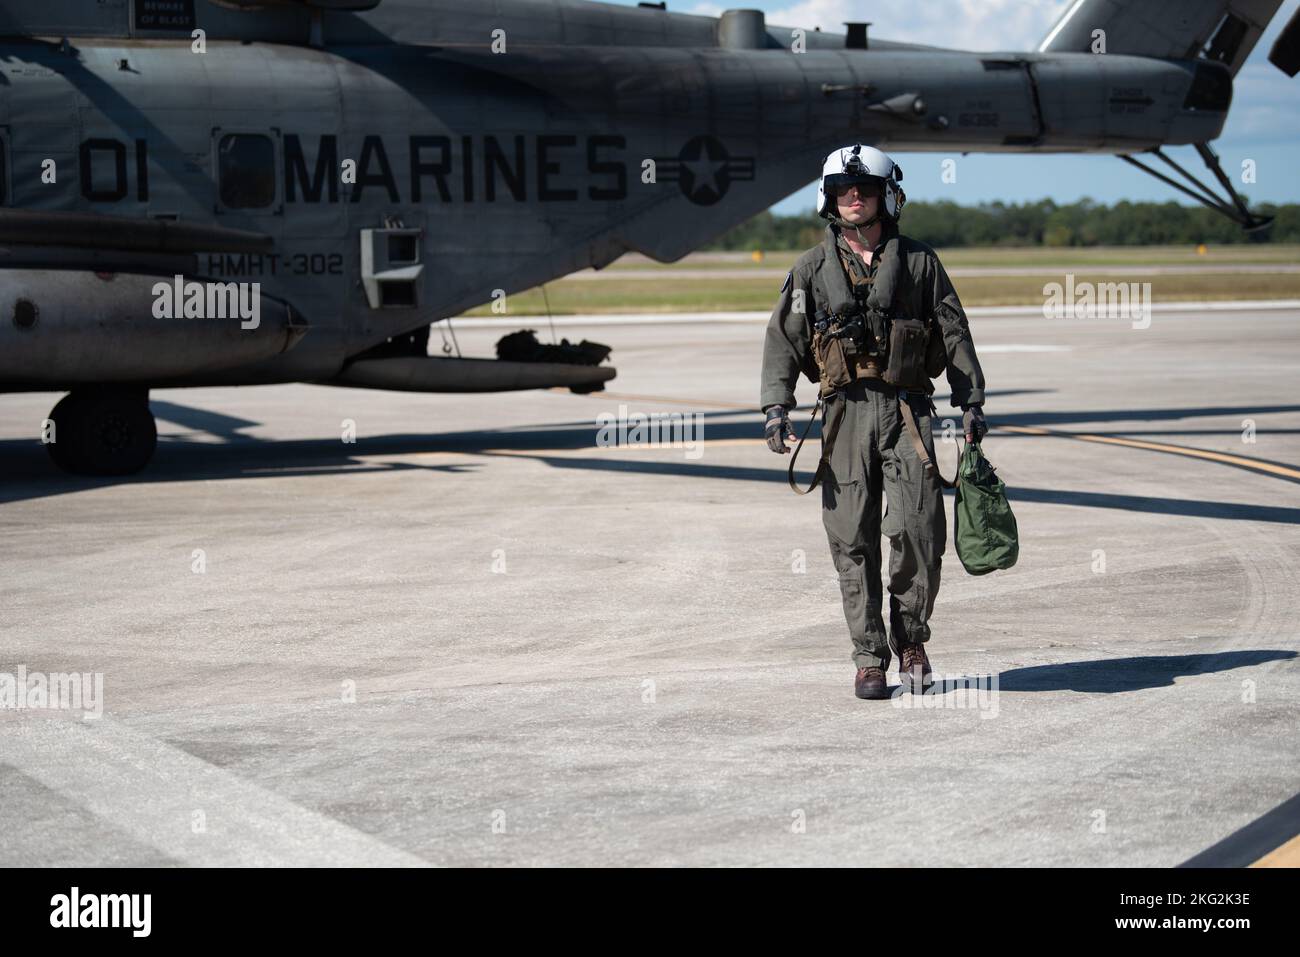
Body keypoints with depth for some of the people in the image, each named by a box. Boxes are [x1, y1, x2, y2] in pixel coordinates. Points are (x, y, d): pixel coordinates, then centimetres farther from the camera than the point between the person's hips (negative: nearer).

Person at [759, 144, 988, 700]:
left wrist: (972, 403, 3)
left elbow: (954, 335, 11)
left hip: (906, 410, -1)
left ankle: (911, 638, 10)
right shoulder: (811, 270, 12)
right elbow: (783, 341, 8)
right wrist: (776, 409, -5)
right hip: (845, 414, 1)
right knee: (853, 543, -1)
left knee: (917, 529, -12)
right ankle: (870, 660, 6)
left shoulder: (918, 263, 10)